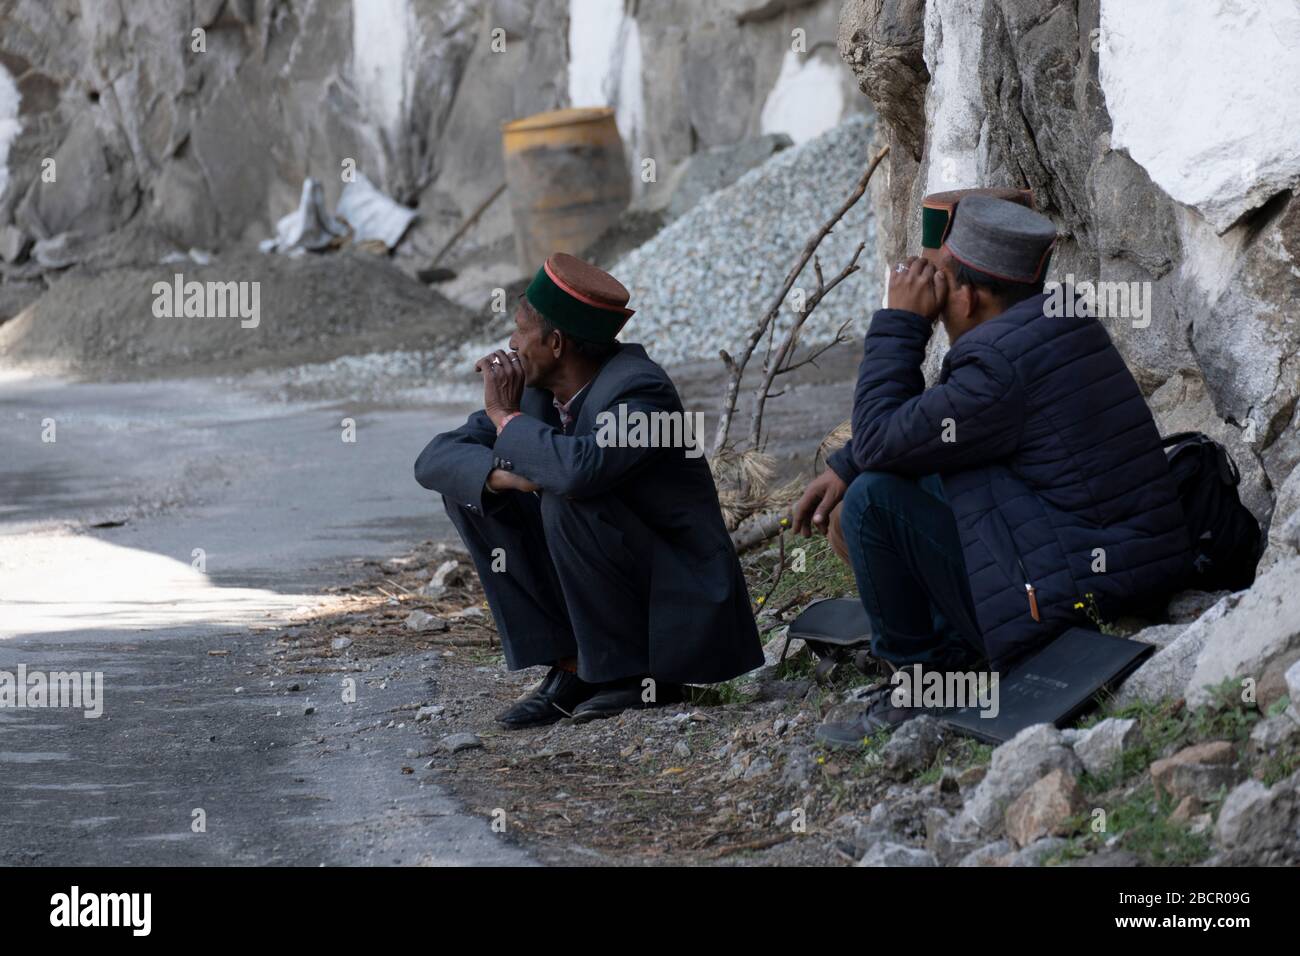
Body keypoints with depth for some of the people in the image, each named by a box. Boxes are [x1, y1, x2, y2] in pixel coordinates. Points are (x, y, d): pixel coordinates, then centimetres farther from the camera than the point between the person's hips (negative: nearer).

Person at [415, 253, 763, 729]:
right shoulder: (537, 388, 0)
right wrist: (505, 474, -24)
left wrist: (505, 416, -24)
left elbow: (579, 469, -43)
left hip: (681, 612, -8)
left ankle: (636, 673, -12)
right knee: (469, 484, -2)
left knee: (567, 503, -30)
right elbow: (435, 459, -2)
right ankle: (569, 667, -2)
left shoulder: (640, 390, -23)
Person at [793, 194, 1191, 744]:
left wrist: (899, 323, -8)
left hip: (1074, 596, -10)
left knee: (873, 499, -12)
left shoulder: (997, 364, -22)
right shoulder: (1064, 322, 8)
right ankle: (955, 655, 15)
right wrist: (844, 468, 11)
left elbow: (878, 440, -14)